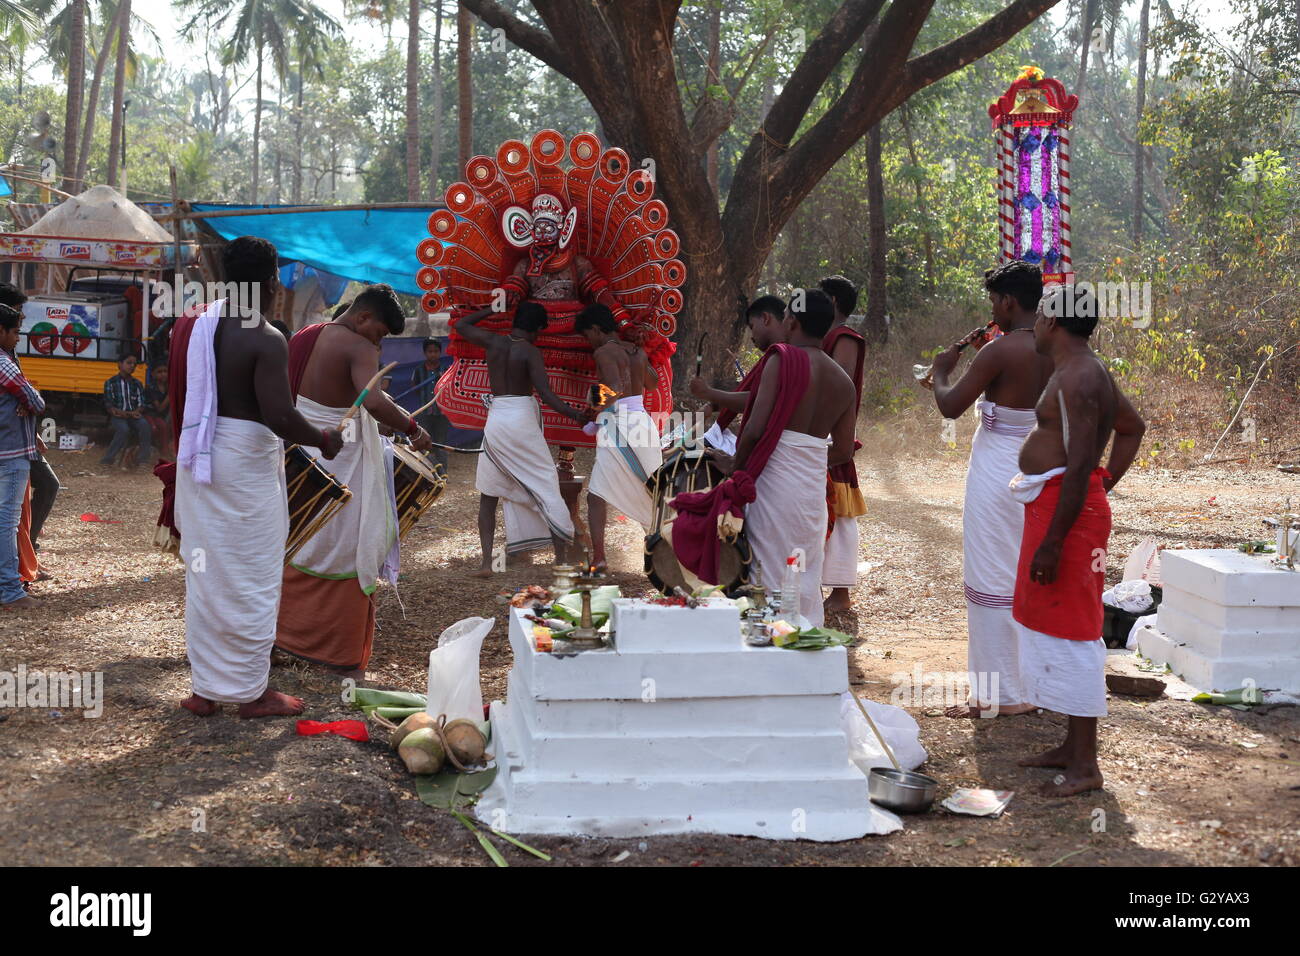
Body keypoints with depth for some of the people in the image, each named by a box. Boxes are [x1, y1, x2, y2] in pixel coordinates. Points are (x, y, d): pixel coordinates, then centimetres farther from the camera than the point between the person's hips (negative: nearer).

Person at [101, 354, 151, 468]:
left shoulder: (137, 384, 13)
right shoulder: (111, 383, 4)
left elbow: (141, 403, 7)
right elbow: (108, 404, -1)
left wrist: (136, 412, -14)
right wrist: (116, 411, -19)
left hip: (134, 415, 3)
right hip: (118, 416, -3)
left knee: (144, 424, -32)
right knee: (123, 429, -36)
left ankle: (143, 459, -26)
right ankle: (107, 460, -24)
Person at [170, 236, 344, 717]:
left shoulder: (194, 325, 4)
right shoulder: (265, 340, -18)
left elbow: (176, 395, 10)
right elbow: (279, 416, -24)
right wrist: (324, 439, -7)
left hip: (197, 456, 7)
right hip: (246, 461, -7)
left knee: (205, 573, 14)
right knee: (250, 580, 4)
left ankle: (205, 689, 21)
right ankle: (251, 691, 14)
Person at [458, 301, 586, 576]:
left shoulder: (494, 341, 3)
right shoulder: (530, 352, -8)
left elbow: (461, 325, 21)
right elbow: (545, 393, -19)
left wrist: (493, 309, 27)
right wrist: (573, 414, -20)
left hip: (495, 418, 4)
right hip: (522, 419, -4)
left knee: (488, 495, 11)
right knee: (546, 485, 5)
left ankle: (486, 562, 1)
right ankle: (562, 556, 2)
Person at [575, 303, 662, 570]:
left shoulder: (603, 352, -8)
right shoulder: (637, 351, 12)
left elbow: (616, 388, -22)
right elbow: (651, 381, 30)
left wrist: (594, 421, -14)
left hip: (616, 426, -7)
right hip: (643, 422, 7)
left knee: (596, 496, -4)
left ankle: (598, 557, -14)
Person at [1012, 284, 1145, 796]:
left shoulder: (1077, 378, -18)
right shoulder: (1086, 372, 15)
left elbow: (1078, 466, -25)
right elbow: (1134, 427, 29)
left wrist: (1052, 542, -25)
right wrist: (1107, 482, 20)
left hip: (1067, 509, -11)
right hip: (1053, 503, 11)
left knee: (1069, 629, -8)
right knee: (1055, 624, 16)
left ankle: (1085, 765, -3)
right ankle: (1073, 746, 25)